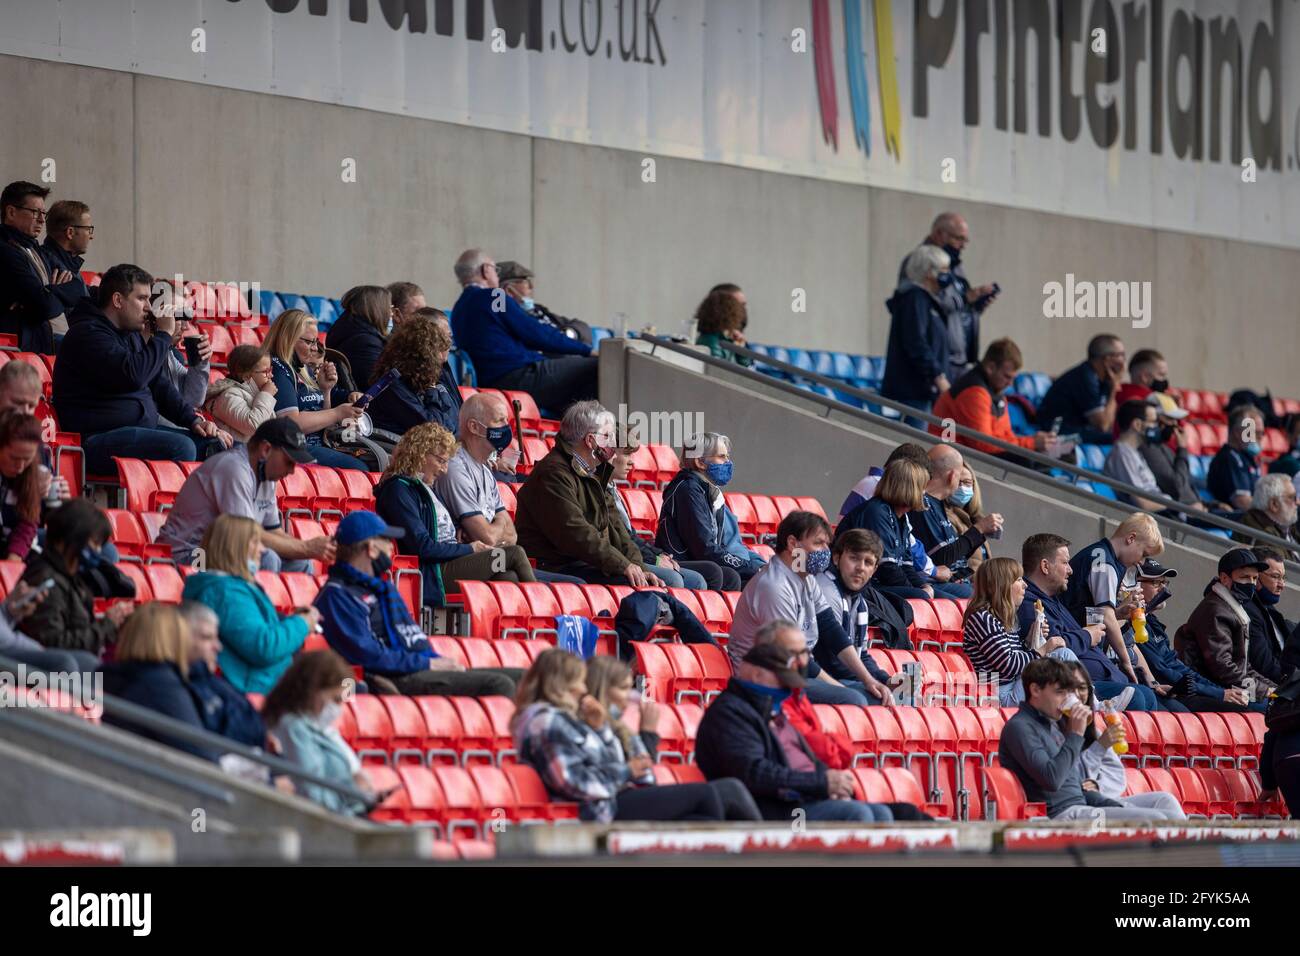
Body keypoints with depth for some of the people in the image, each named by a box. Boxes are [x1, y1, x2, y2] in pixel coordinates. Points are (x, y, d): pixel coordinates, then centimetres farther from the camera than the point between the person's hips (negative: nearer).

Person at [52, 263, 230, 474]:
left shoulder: (132, 336, 21)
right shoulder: (87, 334, -11)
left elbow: (160, 386, 25)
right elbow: (133, 376, -25)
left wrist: (194, 420, 9)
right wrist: (164, 334, -12)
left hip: (142, 429, 10)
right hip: (98, 438, -10)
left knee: (216, 444, -2)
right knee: (181, 447, -31)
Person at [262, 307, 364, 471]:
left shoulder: (305, 371, 19)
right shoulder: (277, 369, -9)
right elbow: (292, 423, -19)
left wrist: (325, 390, 9)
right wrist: (337, 414, -11)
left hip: (317, 448, 9)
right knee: (356, 468, -25)